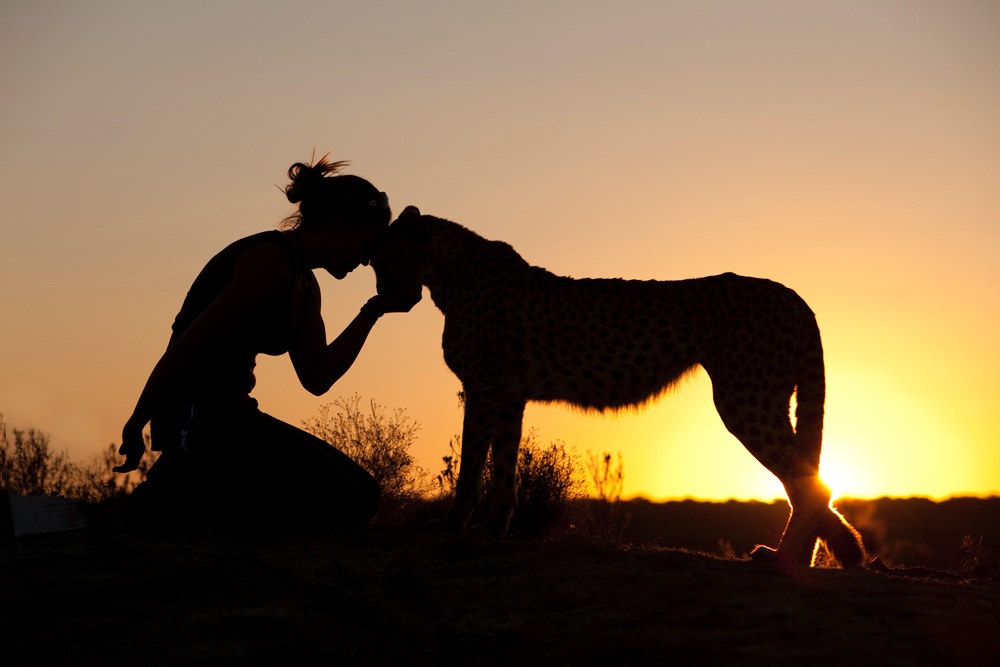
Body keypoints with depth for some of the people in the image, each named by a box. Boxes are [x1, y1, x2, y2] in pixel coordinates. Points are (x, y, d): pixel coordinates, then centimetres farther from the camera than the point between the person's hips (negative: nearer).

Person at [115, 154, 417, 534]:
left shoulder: (305, 286, 17)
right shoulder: (272, 258, -15)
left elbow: (317, 377, 10)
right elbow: (189, 345, -18)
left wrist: (372, 312, 6)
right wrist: (135, 427, -16)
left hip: (226, 413, 10)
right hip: (196, 416, -10)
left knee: (362, 494, 11)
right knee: (340, 503, -14)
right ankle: (172, 506, -11)